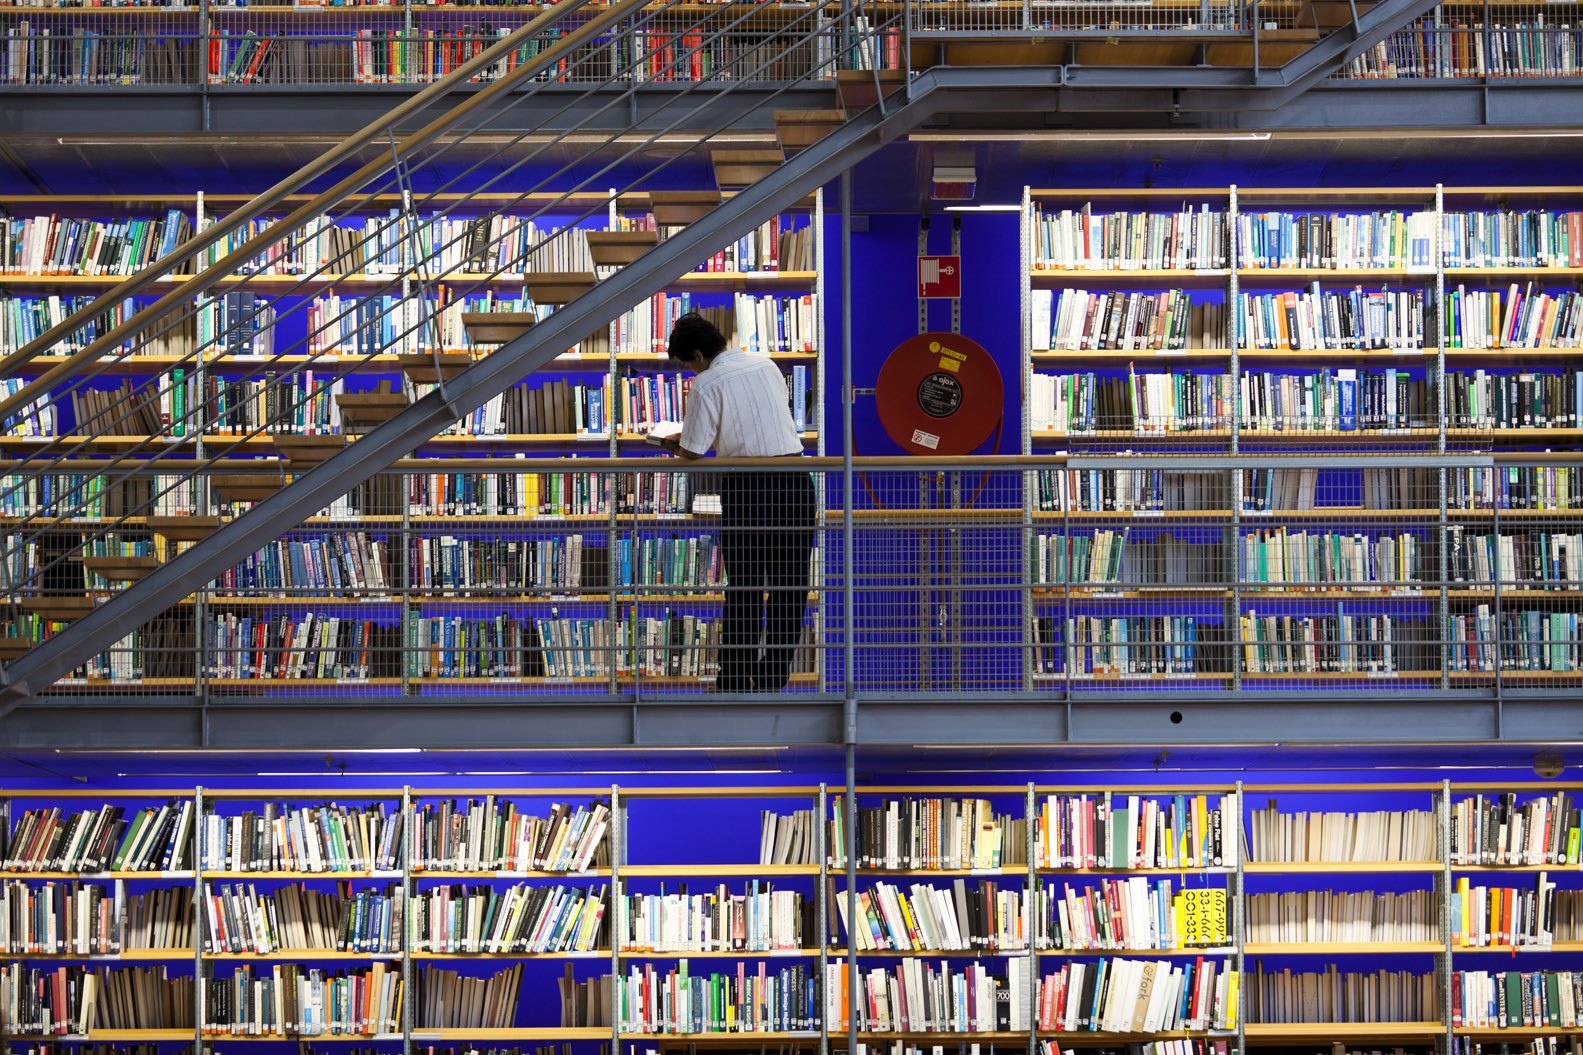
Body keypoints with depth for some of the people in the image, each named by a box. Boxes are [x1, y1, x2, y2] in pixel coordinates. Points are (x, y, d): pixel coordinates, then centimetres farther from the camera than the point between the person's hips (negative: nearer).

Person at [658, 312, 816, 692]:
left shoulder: (707, 385, -7)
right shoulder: (766, 366, 10)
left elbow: (693, 451, -8)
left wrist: (673, 443, 14)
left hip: (746, 488, -4)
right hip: (794, 480, 5)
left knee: (743, 589, 4)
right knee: (789, 584, 11)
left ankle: (735, 681, 9)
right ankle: (774, 678, 18)